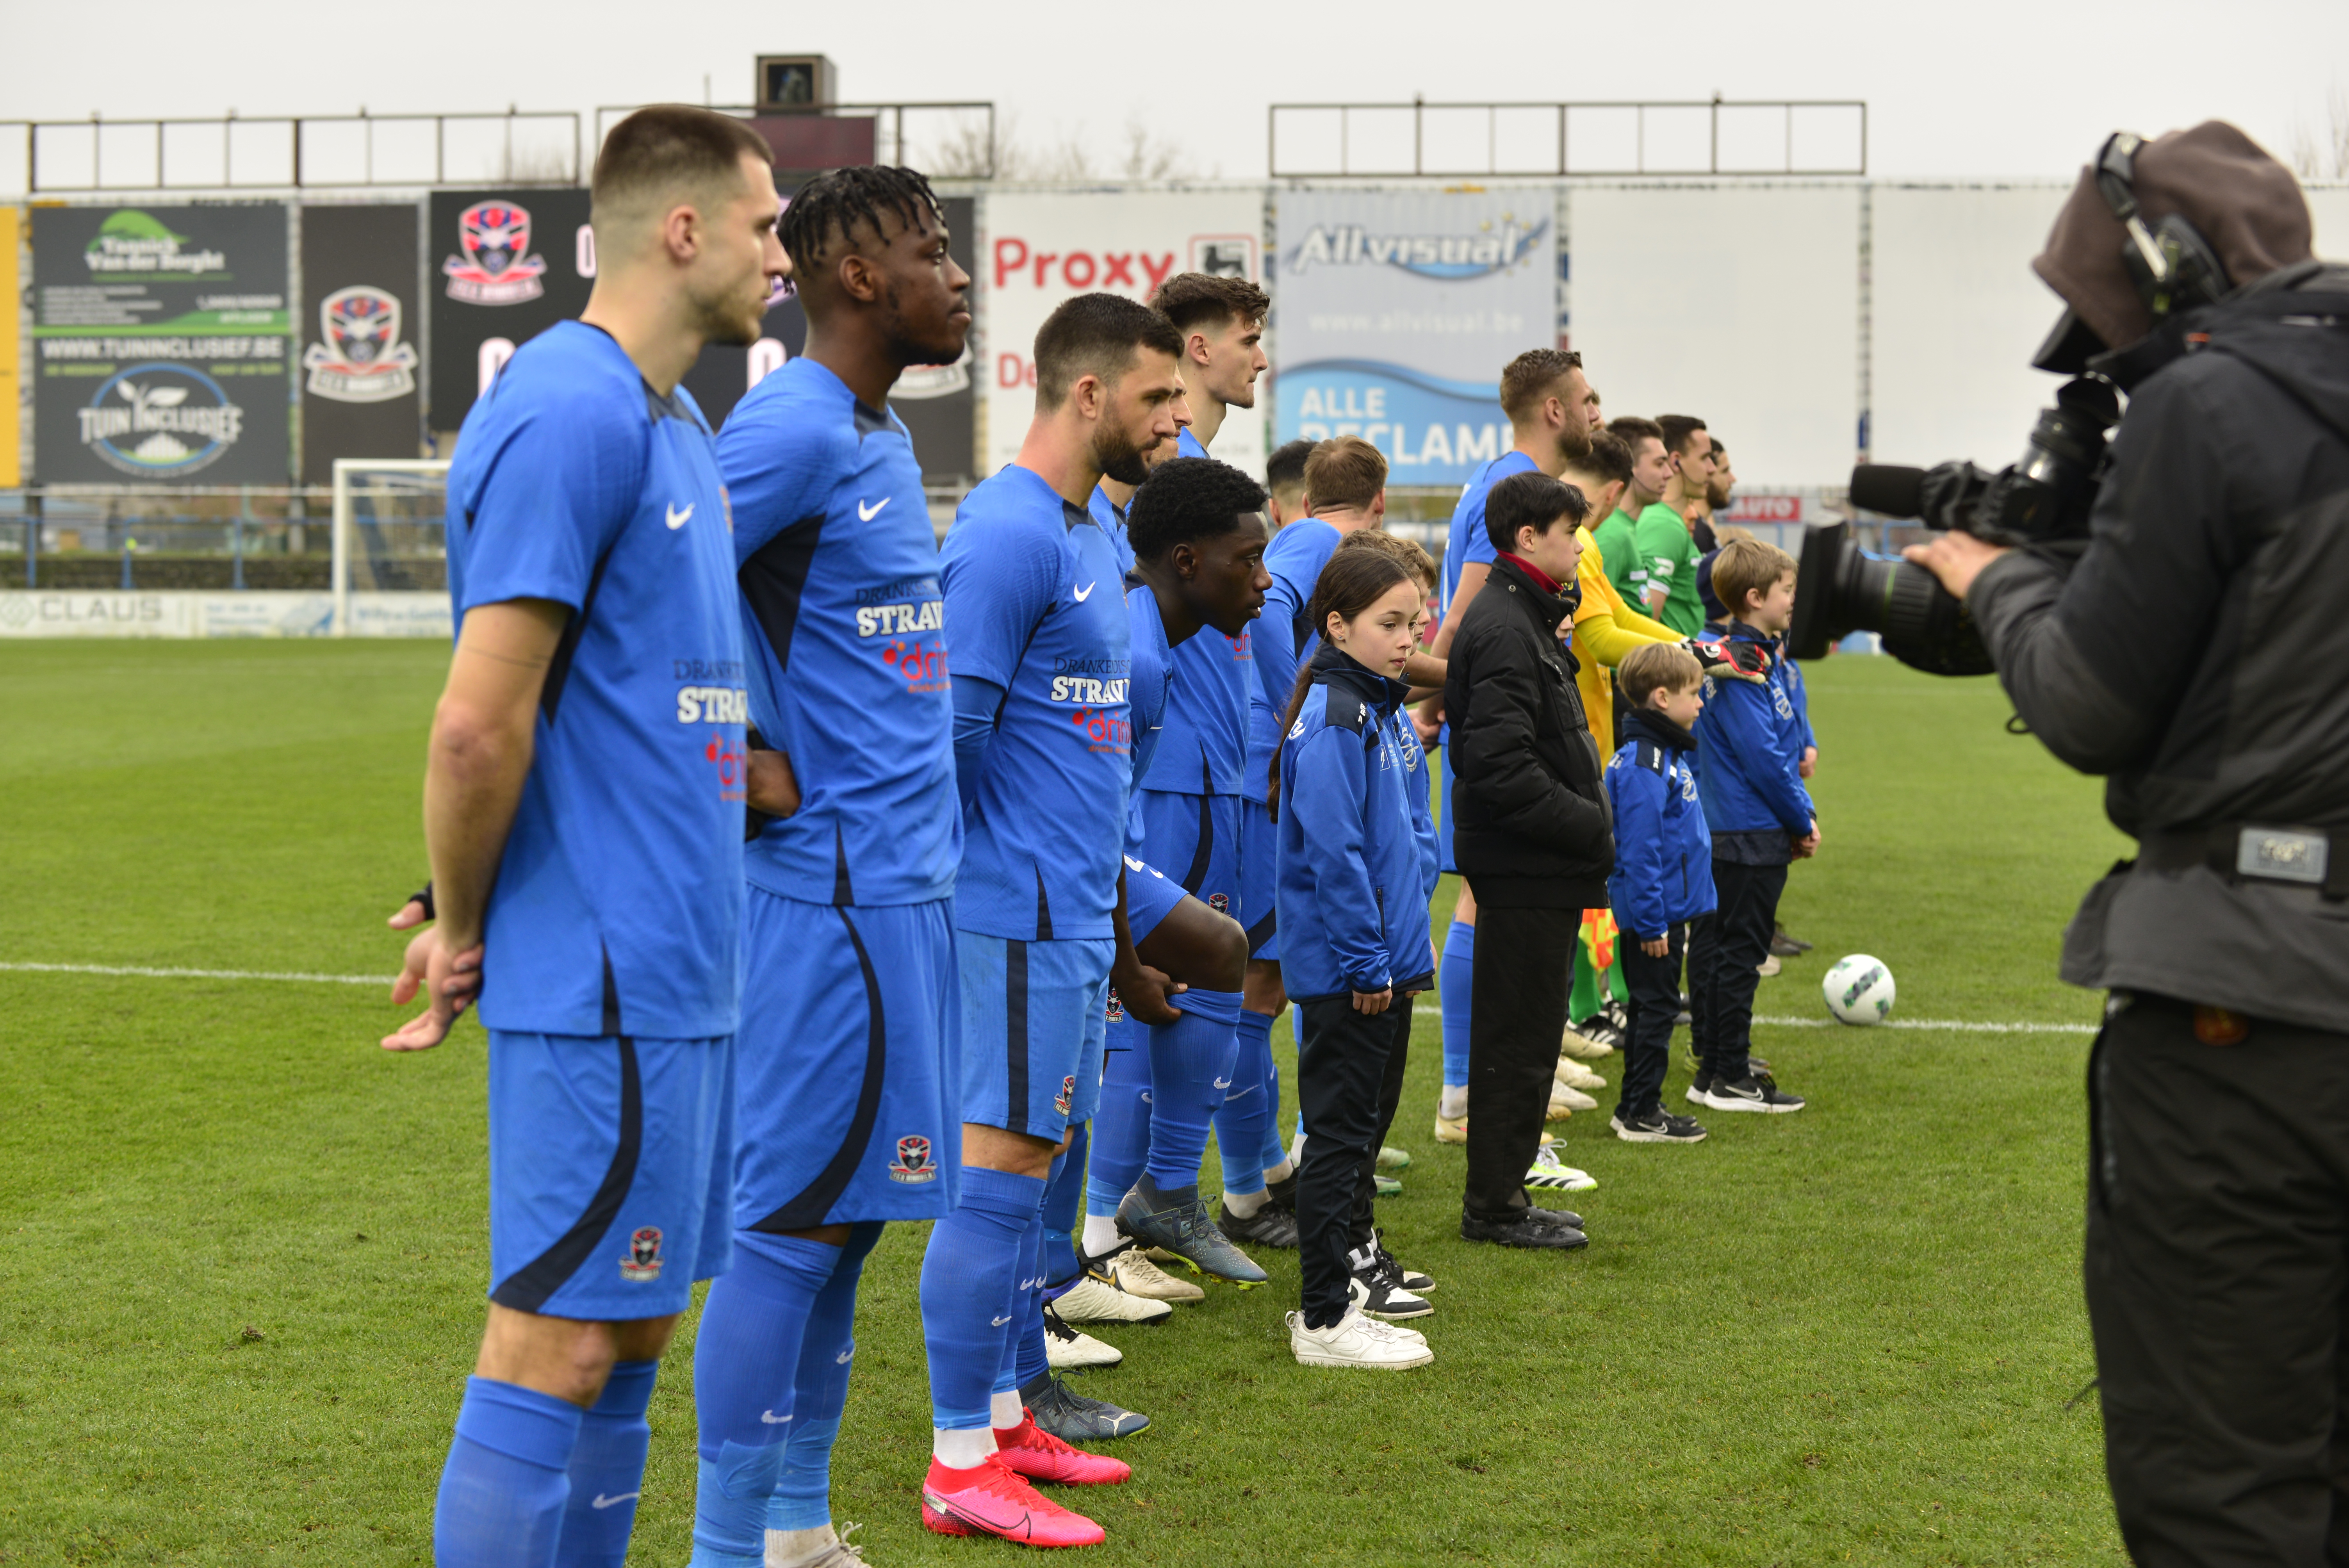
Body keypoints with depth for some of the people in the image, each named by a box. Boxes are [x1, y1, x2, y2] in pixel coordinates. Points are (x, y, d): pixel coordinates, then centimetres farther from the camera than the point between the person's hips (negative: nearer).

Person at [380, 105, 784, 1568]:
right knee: (560, 1343, -4)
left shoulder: (672, 423, 16)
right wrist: (464, 928, -5)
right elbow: (479, 726, -19)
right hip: (602, 978, -9)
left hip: (675, 966, 9)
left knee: (629, 1333, 13)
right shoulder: (570, 413, -15)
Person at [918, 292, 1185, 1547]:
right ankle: (960, 1465, 2)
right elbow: (949, 730, -19)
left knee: (1032, 1166, 15)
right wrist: (1016, 858, -6)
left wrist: (1102, 873, 16)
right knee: (1000, 1170, -5)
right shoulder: (1008, 535, -16)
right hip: (1021, 916, -10)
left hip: (1072, 913, 10)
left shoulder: (1086, 529, 15)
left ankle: (1000, 1419, 25)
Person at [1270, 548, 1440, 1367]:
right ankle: (1326, 1318, -1)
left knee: (1369, 1118, 19)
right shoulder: (1332, 721, -18)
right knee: (1341, 1130, -5)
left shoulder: (1369, 708, 13)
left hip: (1381, 961, 10)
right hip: (1346, 967, -10)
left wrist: (1409, 942, 18)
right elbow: (1334, 853, -22)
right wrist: (1368, 961, -20)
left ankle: (1353, 1268, 33)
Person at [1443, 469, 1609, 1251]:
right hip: (1525, 870, -10)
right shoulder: (1505, 631, -18)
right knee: (1519, 1037, -2)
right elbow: (1501, 766, -25)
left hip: (1539, 867, 10)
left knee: (1524, 1034, 15)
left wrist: (1588, 826, 11)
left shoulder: (1525, 619, 16)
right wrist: (1592, 830, -18)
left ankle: (1501, 1194, 23)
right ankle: (1494, 1205, 6)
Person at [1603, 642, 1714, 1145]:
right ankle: (1642, 1116, 5)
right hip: (1655, 915, -10)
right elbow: (1638, 852, -23)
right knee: (1656, 1007, -2)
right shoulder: (1643, 767, -21)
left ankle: (1637, 1107, 23)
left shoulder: (1672, 752, 9)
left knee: (1652, 1007, 15)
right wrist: (1651, 923, -23)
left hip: (1668, 910, 10)